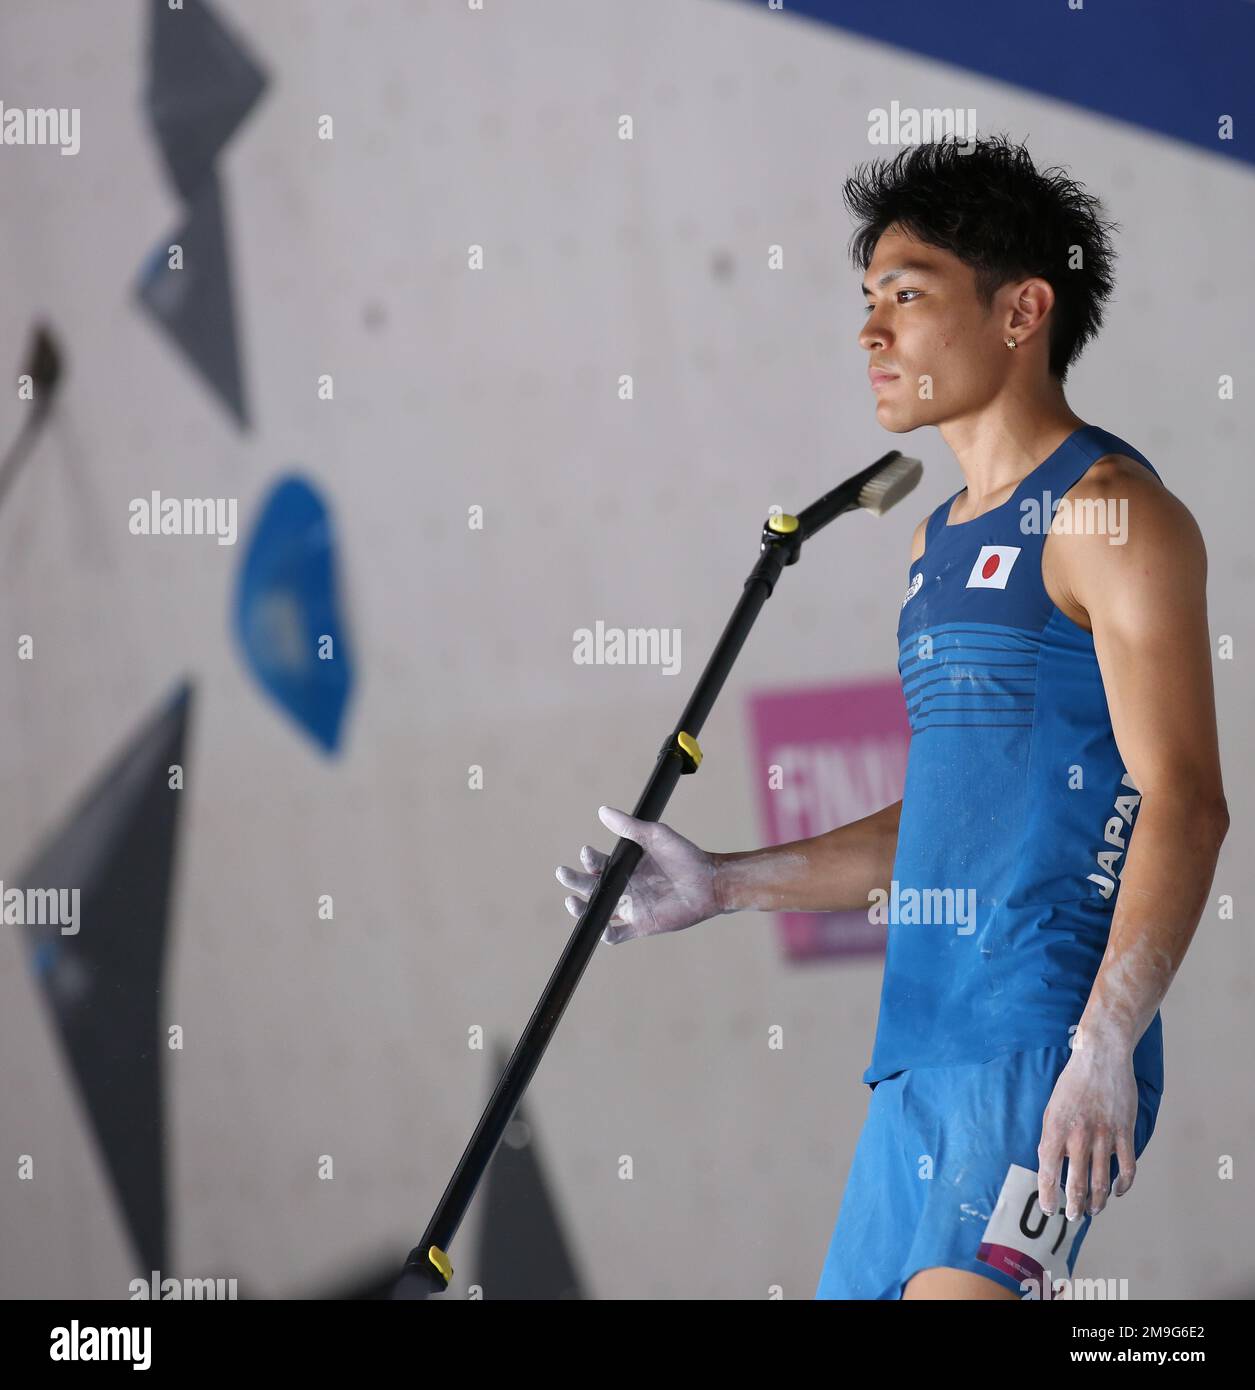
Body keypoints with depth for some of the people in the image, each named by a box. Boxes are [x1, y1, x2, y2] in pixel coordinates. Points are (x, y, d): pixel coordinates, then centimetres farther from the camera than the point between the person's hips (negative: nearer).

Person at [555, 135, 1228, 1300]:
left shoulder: (1105, 512, -7)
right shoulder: (941, 537, 20)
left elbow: (1183, 801, -15)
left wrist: (1106, 1046, -24)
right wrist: (724, 885, 20)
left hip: (1040, 1048, -9)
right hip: (920, 1055, 9)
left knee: (954, 1286, -24)